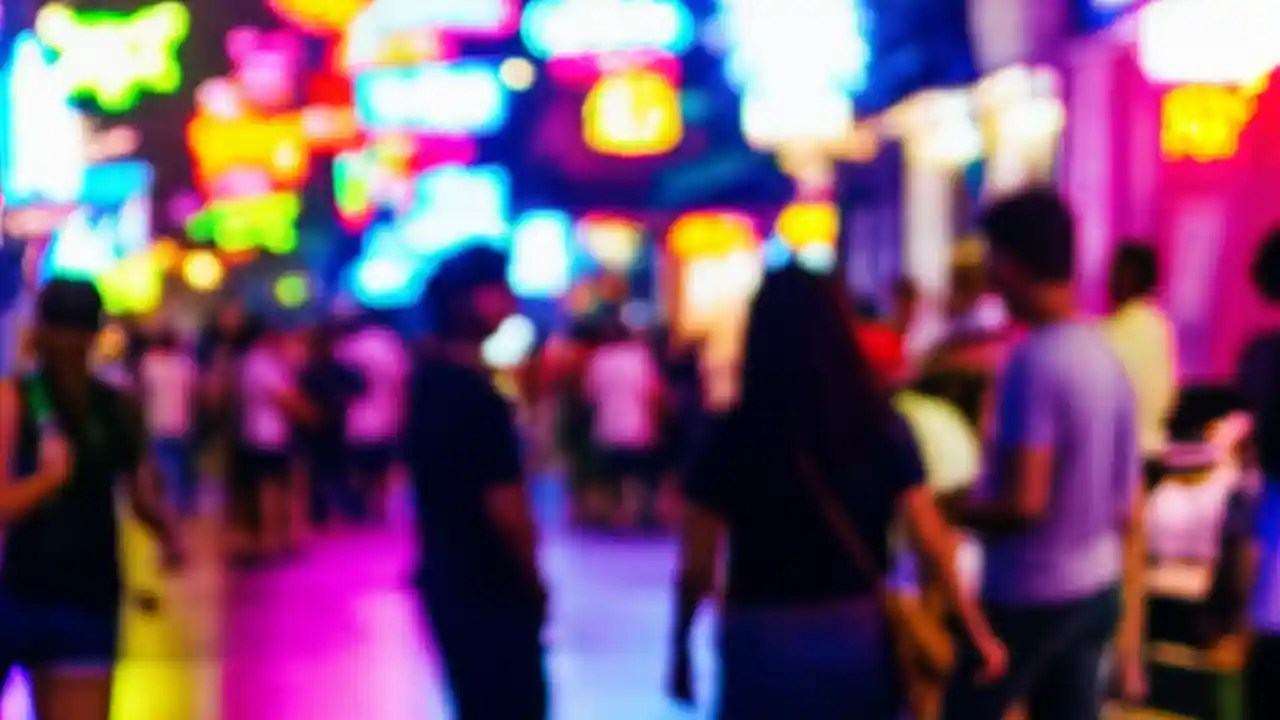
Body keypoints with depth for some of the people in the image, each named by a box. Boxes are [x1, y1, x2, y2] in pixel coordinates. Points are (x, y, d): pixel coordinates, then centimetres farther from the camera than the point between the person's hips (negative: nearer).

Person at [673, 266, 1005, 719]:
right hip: (861, 640, 3)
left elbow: (697, 567, -7)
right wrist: (978, 632, 0)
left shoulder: (734, 437, -9)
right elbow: (932, 542, -6)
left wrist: (680, 648, 5)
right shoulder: (881, 428, -3)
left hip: (767, 646, -3)